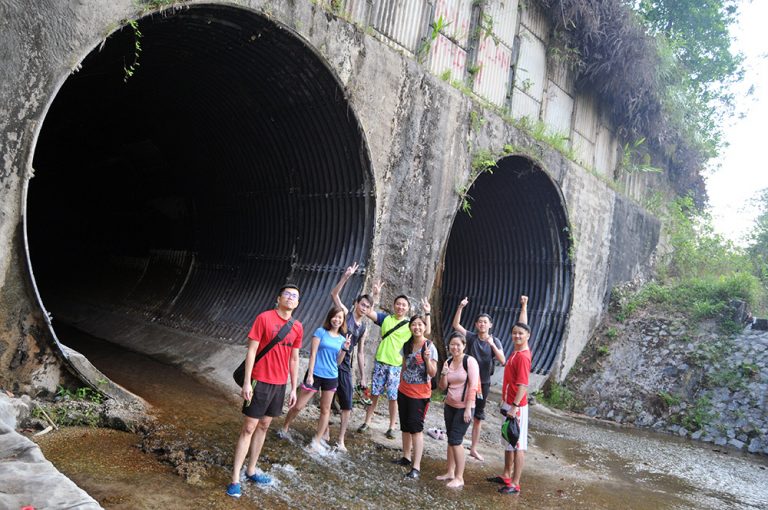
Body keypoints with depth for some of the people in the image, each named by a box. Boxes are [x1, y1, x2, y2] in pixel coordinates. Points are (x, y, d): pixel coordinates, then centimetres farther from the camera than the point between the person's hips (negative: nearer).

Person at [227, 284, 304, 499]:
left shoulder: (298, 328, 4)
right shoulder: (264, 318, -11)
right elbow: (251, 350, -11)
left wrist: (294, 388, 12)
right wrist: (247, 382, -15)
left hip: (280, 384, 5)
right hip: (260, 382, -5)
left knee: (264, 426, 15)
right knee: (249, 428, 0)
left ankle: (251, 470, 29)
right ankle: (235, 478, 8)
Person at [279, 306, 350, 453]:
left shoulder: (342, 338, 6)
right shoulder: (320, 332, -5)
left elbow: (338, 361, 8)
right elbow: (313, 354, -7)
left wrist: (345, 349, -7)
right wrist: (310, 374, -12)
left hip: (331, 377, 4)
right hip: (315, 374, -4)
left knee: (325, 410, 9)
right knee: (298, 406, 1)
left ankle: (317, 441, 20)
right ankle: (284, 429, 24)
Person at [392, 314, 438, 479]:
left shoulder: (430, 346, -12)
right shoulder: (407, 345, 5)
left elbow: (433, 373, -15)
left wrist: (427, 358, -30)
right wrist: (400, 386, 16)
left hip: (420, 394, -6)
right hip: (404, 391, 6)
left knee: (416, 428, -9)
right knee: (405, 426, 15)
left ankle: (416, 467, -8)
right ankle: (406, 457, 29)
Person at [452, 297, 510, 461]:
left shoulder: (495, 341, -4)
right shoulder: (471, 337, -5)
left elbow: (503, 361, -16)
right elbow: (456, 324, -14)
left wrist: (492, 345, -27)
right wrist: (460, 307, -24)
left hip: (484, 383, 2)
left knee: (478, 417, 13)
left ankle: (474, 449, 25)